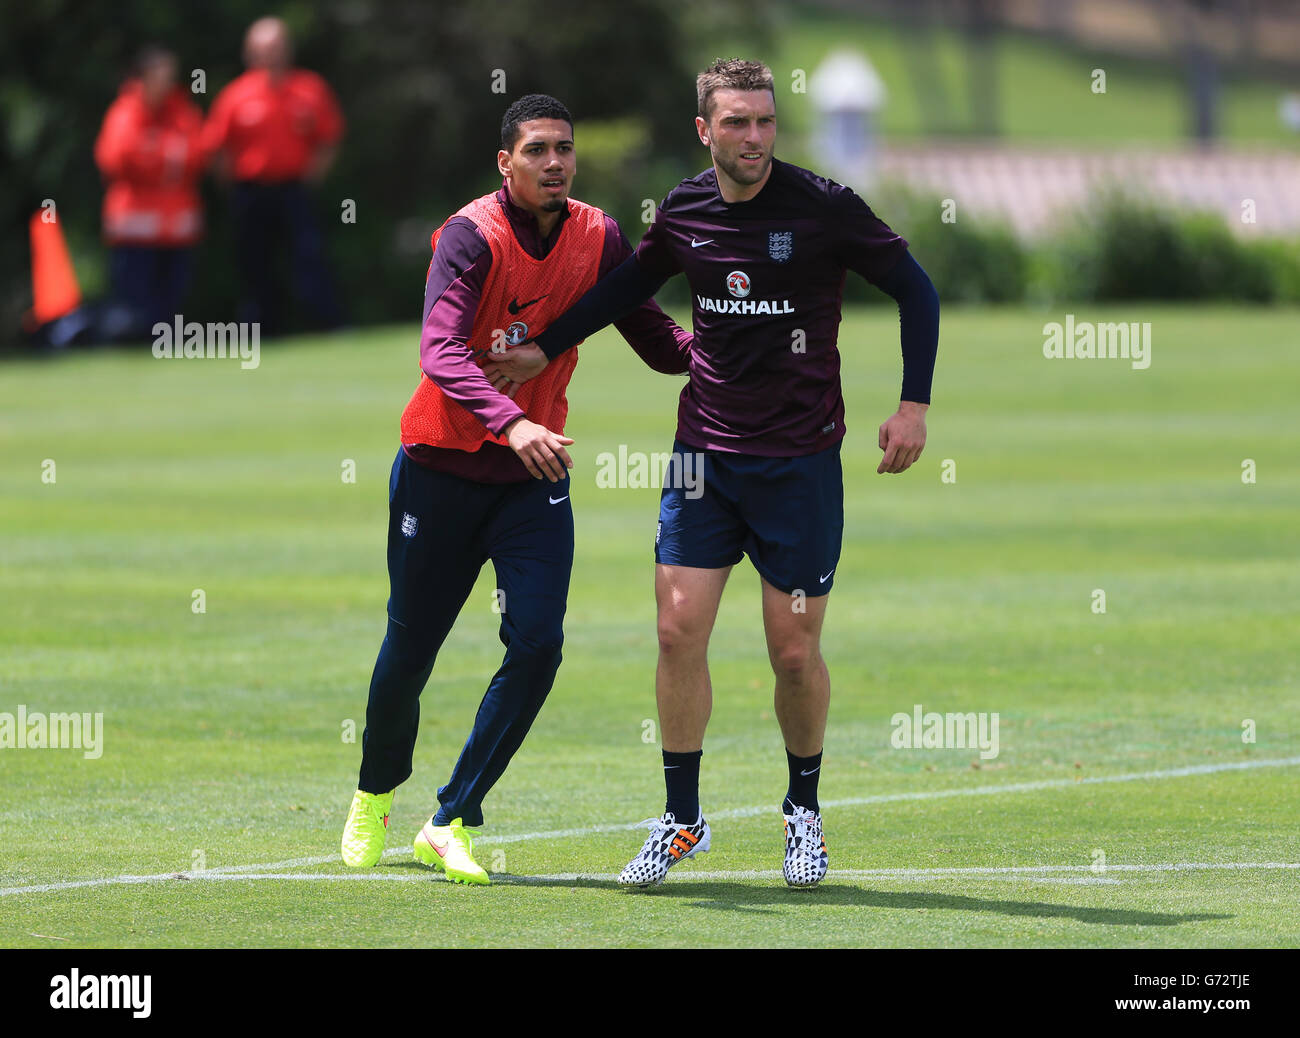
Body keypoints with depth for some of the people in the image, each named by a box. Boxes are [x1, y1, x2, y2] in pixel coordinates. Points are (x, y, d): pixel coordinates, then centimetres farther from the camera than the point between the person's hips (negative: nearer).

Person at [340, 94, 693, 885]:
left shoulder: (599, 239, -2)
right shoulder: (472, 236, -17)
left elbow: (656, 341, 4)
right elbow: (441, 352, -30)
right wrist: (512, 423, -45)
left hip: (535, 473, 3)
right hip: (444, 464, -3)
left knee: (537, 646, -13)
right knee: (411, 650, 6)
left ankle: (453, 822, -1)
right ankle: (376, 795, 35)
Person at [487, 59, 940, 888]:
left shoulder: (824, 208, -11)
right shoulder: (685, 213, 1)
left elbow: (914, 287, -3)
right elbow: (632, 283, 21)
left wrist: (914, 404, -9)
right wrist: (548, 347, 21)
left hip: (801, 460, -3)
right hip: (706, 449, 3)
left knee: (796, 654, -1)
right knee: (680, 629, -4)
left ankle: (805, 811, 23)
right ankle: (682, 819, 9)